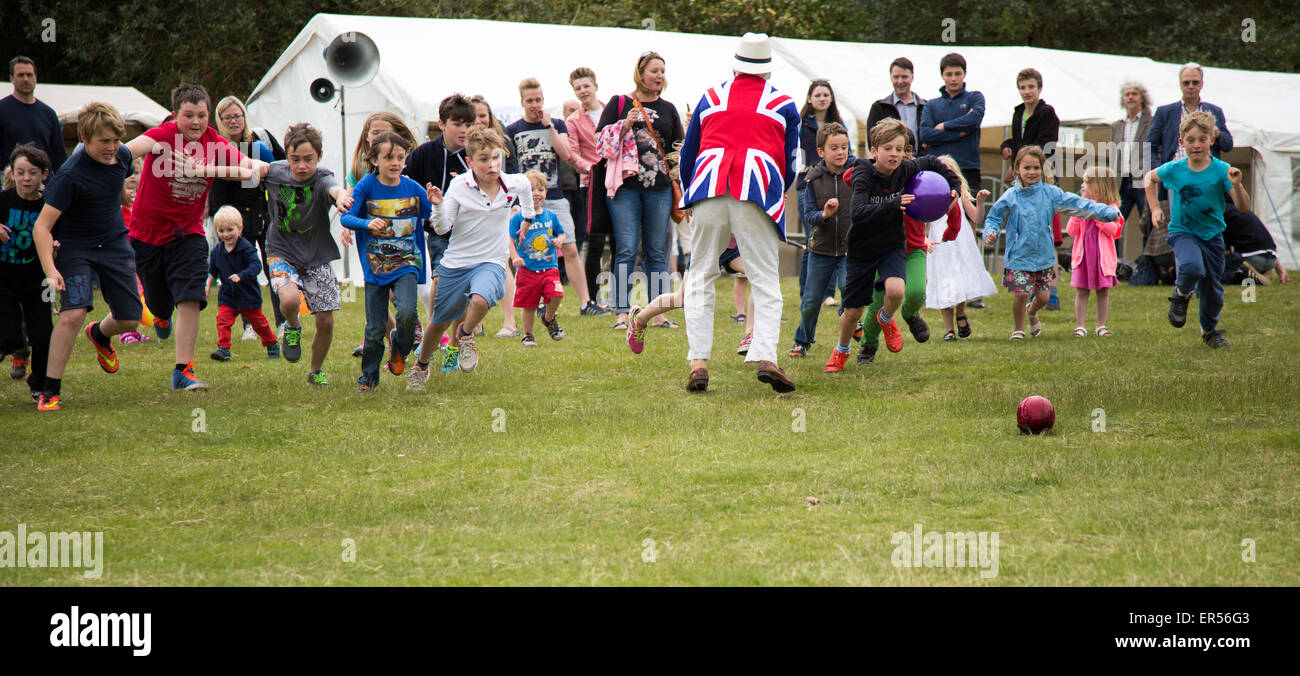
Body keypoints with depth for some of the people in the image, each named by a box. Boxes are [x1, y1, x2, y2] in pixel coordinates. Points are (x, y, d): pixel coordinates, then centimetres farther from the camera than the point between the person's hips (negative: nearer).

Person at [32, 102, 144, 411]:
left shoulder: (123, 155, -7)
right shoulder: (70, 175, -26)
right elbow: (42, 227, -27)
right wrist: (50, 270, -39)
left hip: (115, 244, 6)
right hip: (75, 247, -6)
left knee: (129, 319, 3)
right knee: (73, 314, -24)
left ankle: (100, 334, 42)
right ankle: (50, 390, -12)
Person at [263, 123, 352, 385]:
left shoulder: (321, 179, -22)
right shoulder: (275, 172, -11)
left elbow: (334, 188, -48)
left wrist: (341, 196, -70)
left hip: (317, 257, 0)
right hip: (282, 253, 0)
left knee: (325, 321, -1)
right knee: (290, 299, -29)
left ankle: (316, 370, 26)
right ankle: (292, 326, 7)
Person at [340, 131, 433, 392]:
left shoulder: (413, 189, -1)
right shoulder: (367, 186, -5)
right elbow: (346, 217, -10)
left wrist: (435, 204, -17)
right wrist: (367, 224, -28)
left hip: (406, 264, 0)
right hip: (376, 267, 0)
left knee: (406, 312, -24)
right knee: (375, 328, 3)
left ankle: (399, 346, 9)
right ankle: (369, 376, 25)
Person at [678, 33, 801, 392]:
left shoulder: (710, 97, 22)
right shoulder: (783, 105, 17)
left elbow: (687, 154, 24)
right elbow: (790, 164, 19)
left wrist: (689, 196, 38)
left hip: (708, 187, 2)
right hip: (758, 188, -1)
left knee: (700, 277, 9)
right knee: (765, 281, -1)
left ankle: (698, 361, -1)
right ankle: (765, 356, -19)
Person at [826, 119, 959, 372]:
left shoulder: (905, 170, -11)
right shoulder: (864, 176, -22)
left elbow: (932, 163, 12)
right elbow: (857, 213, -38)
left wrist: (954, 186, 6)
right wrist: (893, 204, -43)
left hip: (892, 247, 2)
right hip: (861, 250, -2)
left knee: (895, 290, -27)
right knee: (853, 311, 6)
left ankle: (886, 319, 10)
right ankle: (841, 350, 37)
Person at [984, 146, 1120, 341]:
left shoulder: (1050, 193, 0)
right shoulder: (1010, 197, -4)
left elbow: (1076, 204, -1)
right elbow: (994, 218, 6)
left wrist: (1107, 212, -7)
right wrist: (991, 233, -17)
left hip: (1044, 256, 2)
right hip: (1019, 256, -2)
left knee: (1042, 296, 7)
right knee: (1021, 294, -7)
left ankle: (1031, 312, 43)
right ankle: (1018, 329, 20)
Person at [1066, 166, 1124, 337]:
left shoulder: (1110, 207, 0)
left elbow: (1112, 229, -13)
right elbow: (1071, 231, 2)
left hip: (1103, 257, -2)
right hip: (1083, 256, 2)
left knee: (1103, 291, 3)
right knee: (1081, 291, 0)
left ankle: (1101, 326, 12)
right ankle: (1080, 326, 3)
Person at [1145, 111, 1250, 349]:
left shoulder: (1221, 170, -15)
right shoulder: (1174, 169, -11)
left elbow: (1244, 208, -19)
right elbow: (1150, 178, 12)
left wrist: (1236, 186, -37)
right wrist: (1155, 208, 4)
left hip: (1212, 234, 1)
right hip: (1183, 232, -1)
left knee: (1212, 287, 10)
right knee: (1192, 268, -32)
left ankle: (1210, 330, 37)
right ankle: (1181, 294, 2)